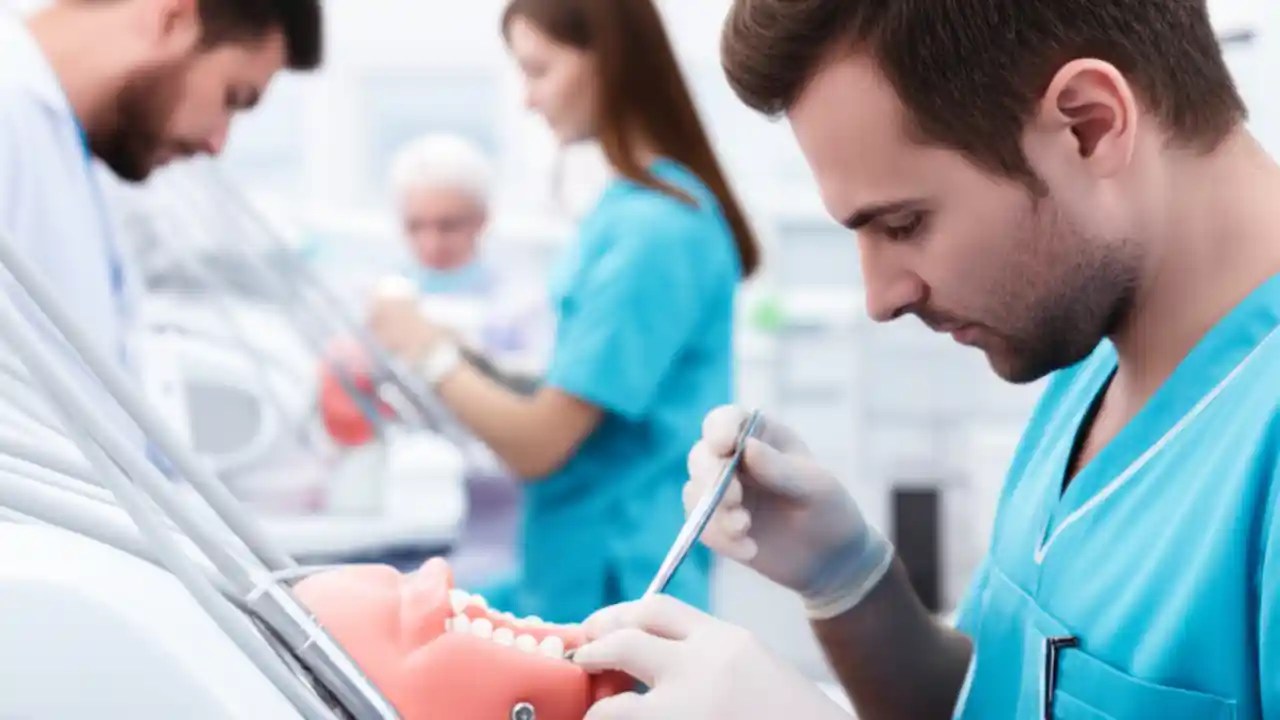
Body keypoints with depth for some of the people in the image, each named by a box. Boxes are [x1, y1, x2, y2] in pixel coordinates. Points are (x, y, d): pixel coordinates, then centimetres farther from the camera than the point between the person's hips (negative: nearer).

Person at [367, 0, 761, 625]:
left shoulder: (654, 228, -21)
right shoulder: (627, 209, 9)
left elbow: (539, 443, -19)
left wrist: (429, 351, -5)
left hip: (609, 594, -10)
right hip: (569, 577, 10)